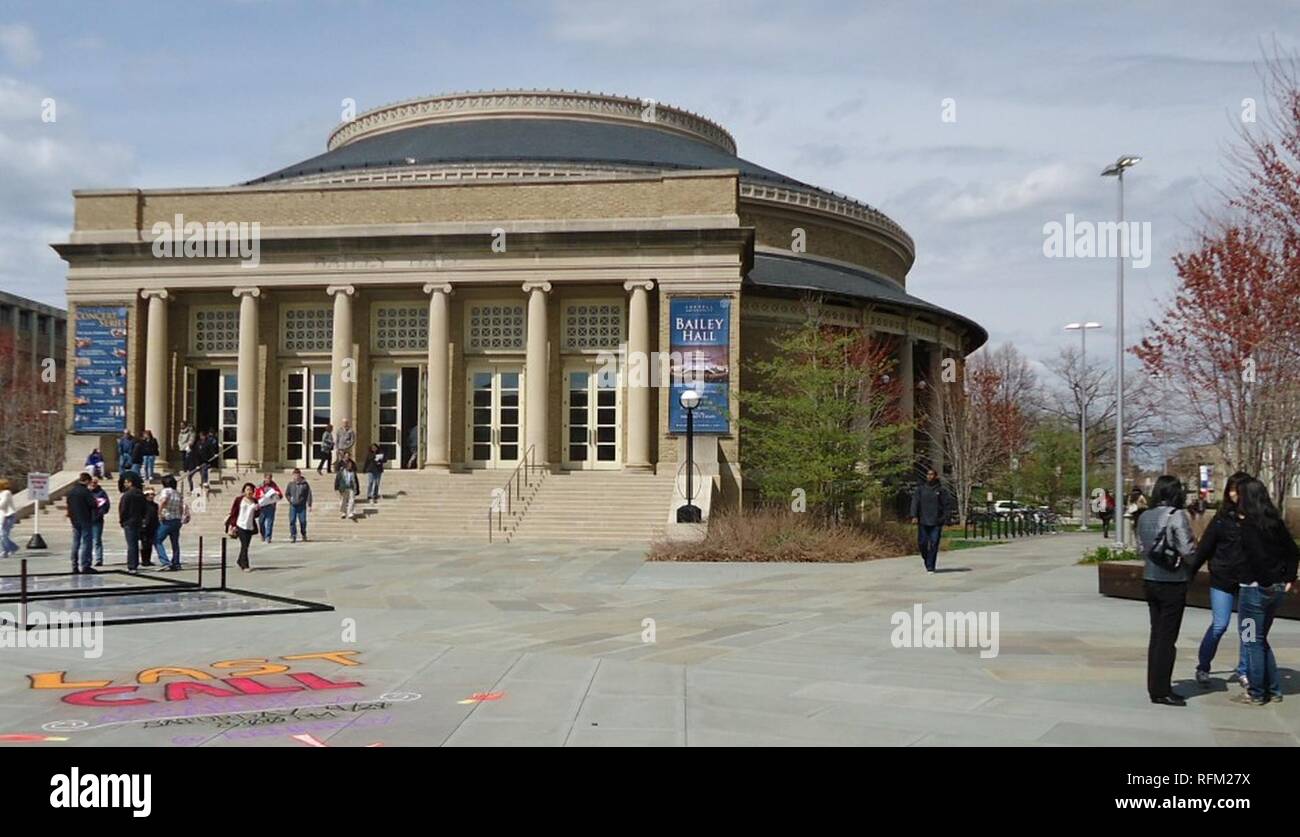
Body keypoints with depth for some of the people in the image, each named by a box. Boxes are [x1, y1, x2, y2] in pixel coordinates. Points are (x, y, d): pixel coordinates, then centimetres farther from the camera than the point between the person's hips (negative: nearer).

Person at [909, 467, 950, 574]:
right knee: (922, 543, 1)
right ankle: (927, 561, 27)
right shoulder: (920, 488, 6)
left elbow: (945, 505, 4)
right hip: (923, 521, 1)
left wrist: (944, 518, -4)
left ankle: (930, 567, 0)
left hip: (936, 522, -1)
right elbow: (915, 502, 0)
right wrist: (914, 516, -11)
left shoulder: (940, 489, 4)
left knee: (934, 544, -5)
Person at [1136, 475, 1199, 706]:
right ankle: (1162, 691, 3)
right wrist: (1194, 565, 2)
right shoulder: (1176, 516, -15)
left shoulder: (1144, 517, 6)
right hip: (1172, 582, -7)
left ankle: (1155, 687, 19)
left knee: (1156, 634, 15)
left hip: (1150, 580, 7)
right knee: (1167, 637, 0)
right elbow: (1188, 550, -17)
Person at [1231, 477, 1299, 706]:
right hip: (1277, 589, 8)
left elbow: (1257, 556, -24)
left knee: (1252, 641, 3)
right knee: (1261, 640, 19)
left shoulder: (1249, 524, -15)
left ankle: (1256, 694, 8)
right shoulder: (1275, 521, 8)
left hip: (1254, 588, -8)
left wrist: (1265, 581, -12)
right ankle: (1273, 689, 22)